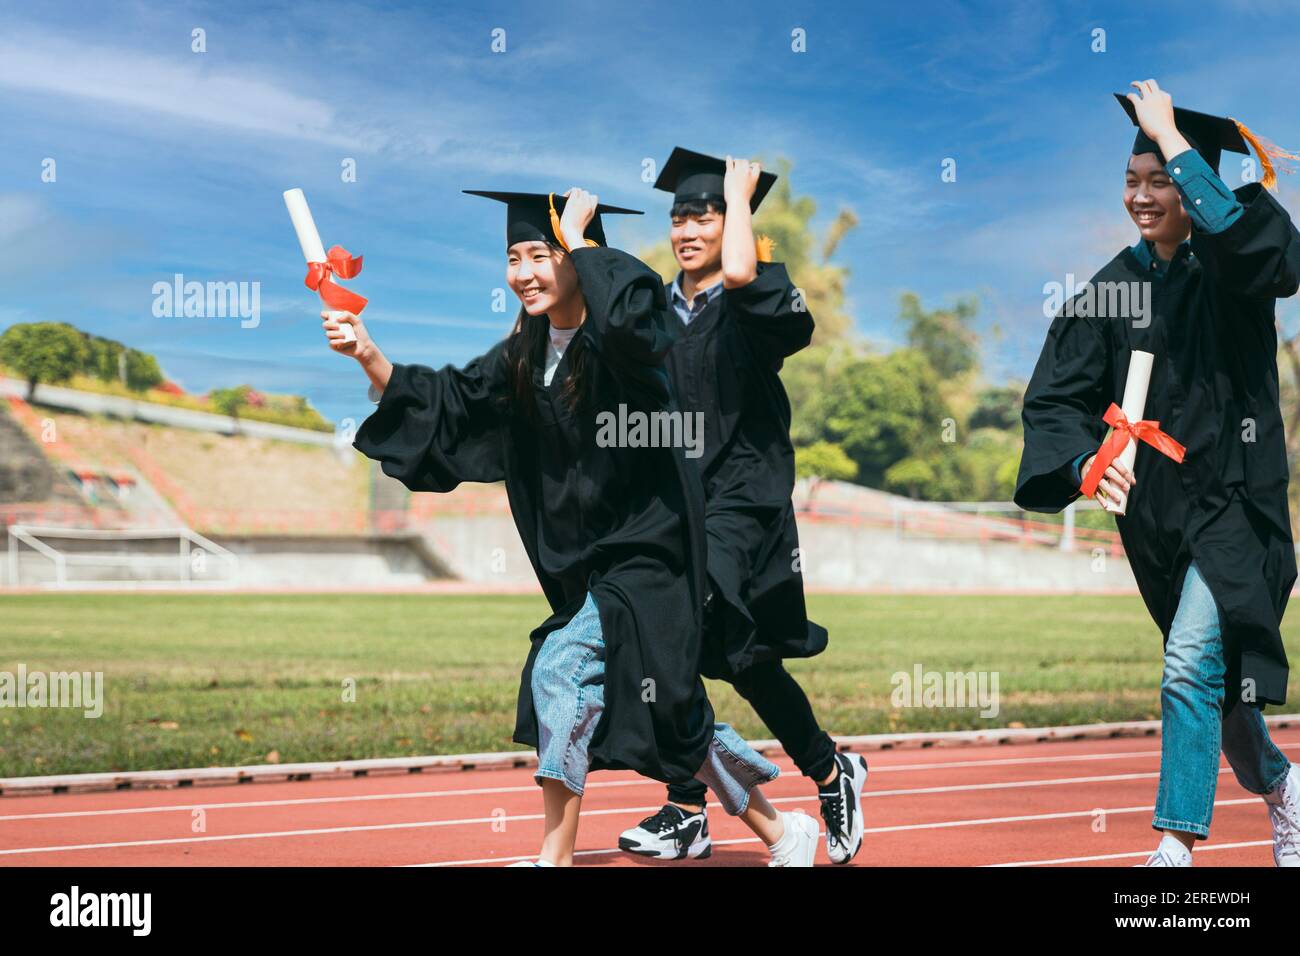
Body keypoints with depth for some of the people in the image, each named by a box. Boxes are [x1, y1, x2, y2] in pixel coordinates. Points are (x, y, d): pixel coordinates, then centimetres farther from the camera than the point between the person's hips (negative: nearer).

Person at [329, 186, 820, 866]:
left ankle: (556, 857, -7)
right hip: (585, 566, 8)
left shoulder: (618, 342, -17)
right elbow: (442, 404, 0)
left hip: (643, 557, -8)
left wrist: (577, 239, -27)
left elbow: (630, 319, -41)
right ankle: (777, 834, 28)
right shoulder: (525, 357, 6)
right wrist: (367, 355, -15)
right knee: (672, 714, 13)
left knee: (560, 672, -19)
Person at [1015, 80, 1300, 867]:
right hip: (1155, 512, 5)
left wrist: (1172, 139, -28)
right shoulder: (1115, 284, 1)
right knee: (1216, 682, 18)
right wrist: (1084, 461, -24)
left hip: (1232, 503, -5)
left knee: (1193, 671, -19)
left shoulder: (1235, 268, -10)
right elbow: (1057, 396, -4)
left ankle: (1177, 846, -12)